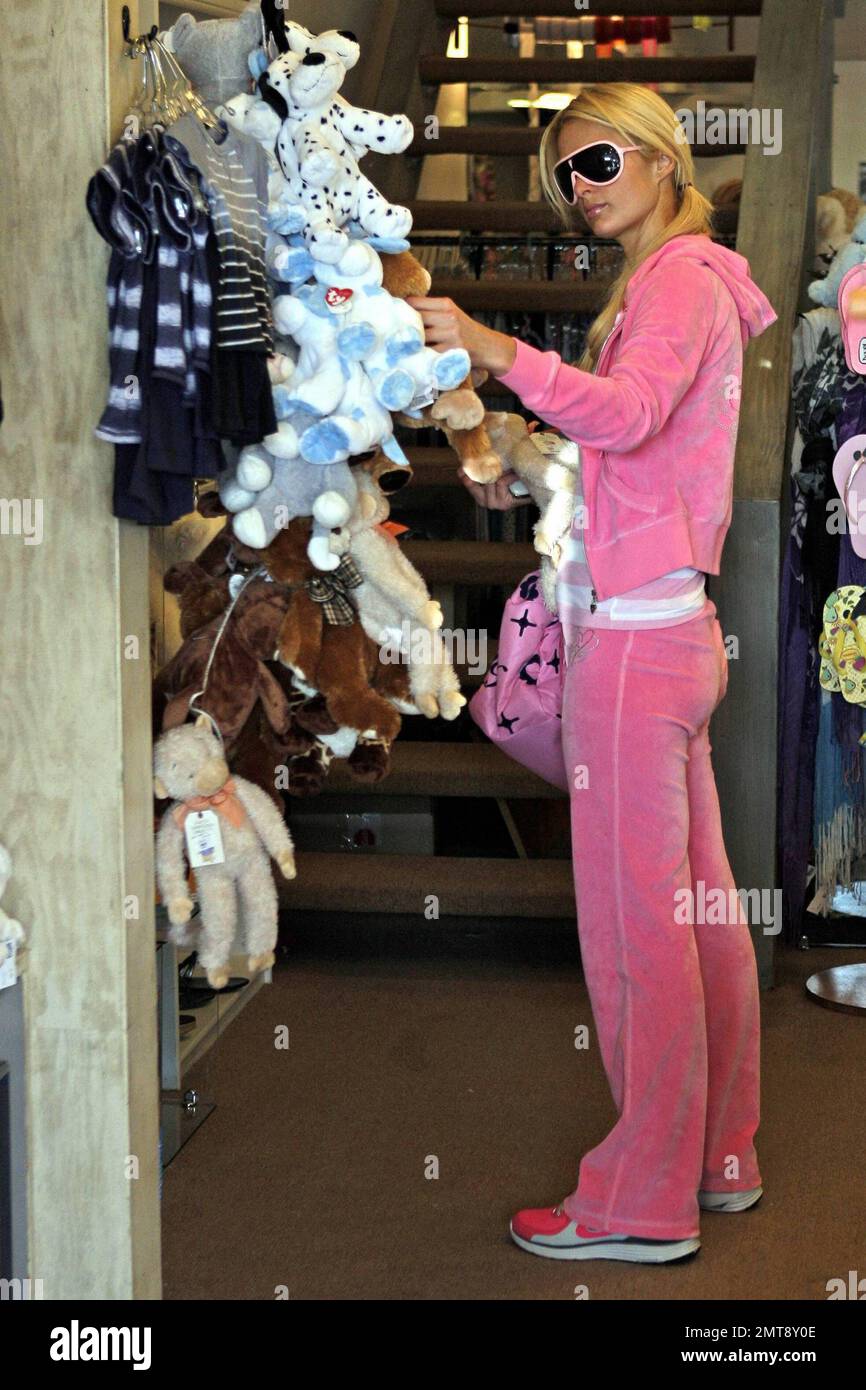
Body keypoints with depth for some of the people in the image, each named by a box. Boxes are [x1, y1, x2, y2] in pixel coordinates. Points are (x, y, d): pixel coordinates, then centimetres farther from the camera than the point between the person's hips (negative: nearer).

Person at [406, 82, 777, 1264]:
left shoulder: (682, 280, -9)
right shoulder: (671, 284, 21)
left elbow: (629, 413, -29)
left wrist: (496, 352, -39)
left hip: (635, 634, -10)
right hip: (673, 627, 10)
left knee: (635, 917, -5)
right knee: (697, 904, 15)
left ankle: (643, 1200, 3)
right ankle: (720, 1156, 26)